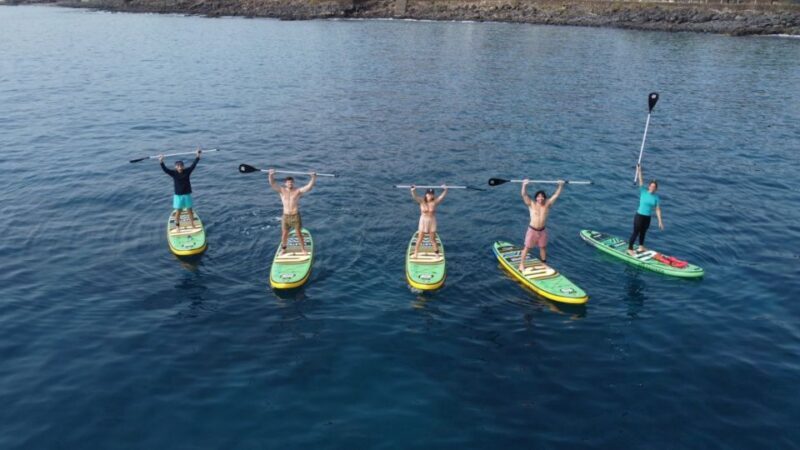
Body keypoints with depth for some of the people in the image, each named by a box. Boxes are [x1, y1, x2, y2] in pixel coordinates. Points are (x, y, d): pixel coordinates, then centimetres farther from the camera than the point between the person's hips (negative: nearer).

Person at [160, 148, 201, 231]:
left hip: (187, 194, 1)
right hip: (178, 195, -1)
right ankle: (177, 226, 14)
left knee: (190, 211, 10)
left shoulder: (187, 171, -5)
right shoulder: (173, 173, -7)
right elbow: (165, 169, -19)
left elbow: (193, 165, -10)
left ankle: (192, 224, 22)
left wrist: (197, 156, -21)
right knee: (178, 212, 4)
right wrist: (161, 162, -36)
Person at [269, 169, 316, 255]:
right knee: (284, 234, 12)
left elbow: (309, 186, -16)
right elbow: (272, 184, -13)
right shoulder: (281, 190, -1)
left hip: (296, 216, -1)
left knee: (299, 233, 6)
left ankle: (303, 249, 20)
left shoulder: (298, 191, -5)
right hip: (285, 216, 1)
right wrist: (271, 175, -31)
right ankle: (283, 248, 32)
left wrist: (313, 178, -31)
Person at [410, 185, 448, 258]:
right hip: (423, 221, 0)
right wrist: (413, 191, -46)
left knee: (433, 239, 9)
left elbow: (442, 196, -22)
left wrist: (445, 190, -40)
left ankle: (437, 254, 23)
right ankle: (415, 253, 20)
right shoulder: (422, 201, -10)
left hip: (432, 222, 0)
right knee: (420, 239, 7)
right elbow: (414, 197, -26)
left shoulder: (435, 202, -10)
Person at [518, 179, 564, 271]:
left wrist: (561, 186, -18)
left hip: (543, 230, 3)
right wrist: (524, 185, -39)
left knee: (543, 247, 19)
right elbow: (524, 194, -24)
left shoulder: (547, 204, -4)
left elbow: (556, 195, -6)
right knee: (527, 247, 3)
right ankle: (521, 264, 12)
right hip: (532, 230, -3)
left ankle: (544, 263, 36)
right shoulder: (531, 204, -12)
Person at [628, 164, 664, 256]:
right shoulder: (643, 192, -7)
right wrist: (639, 171, -26)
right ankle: (630, 249, 6)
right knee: (636, 232, -1)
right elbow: (641, 181, -16)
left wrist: (660, 222, -3)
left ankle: (641, 247, 37)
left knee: (643, 232, 19)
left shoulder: (656, 198, 0)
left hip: (648, 218, 4)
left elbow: (658, 210, 0)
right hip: (639, 216, -4)